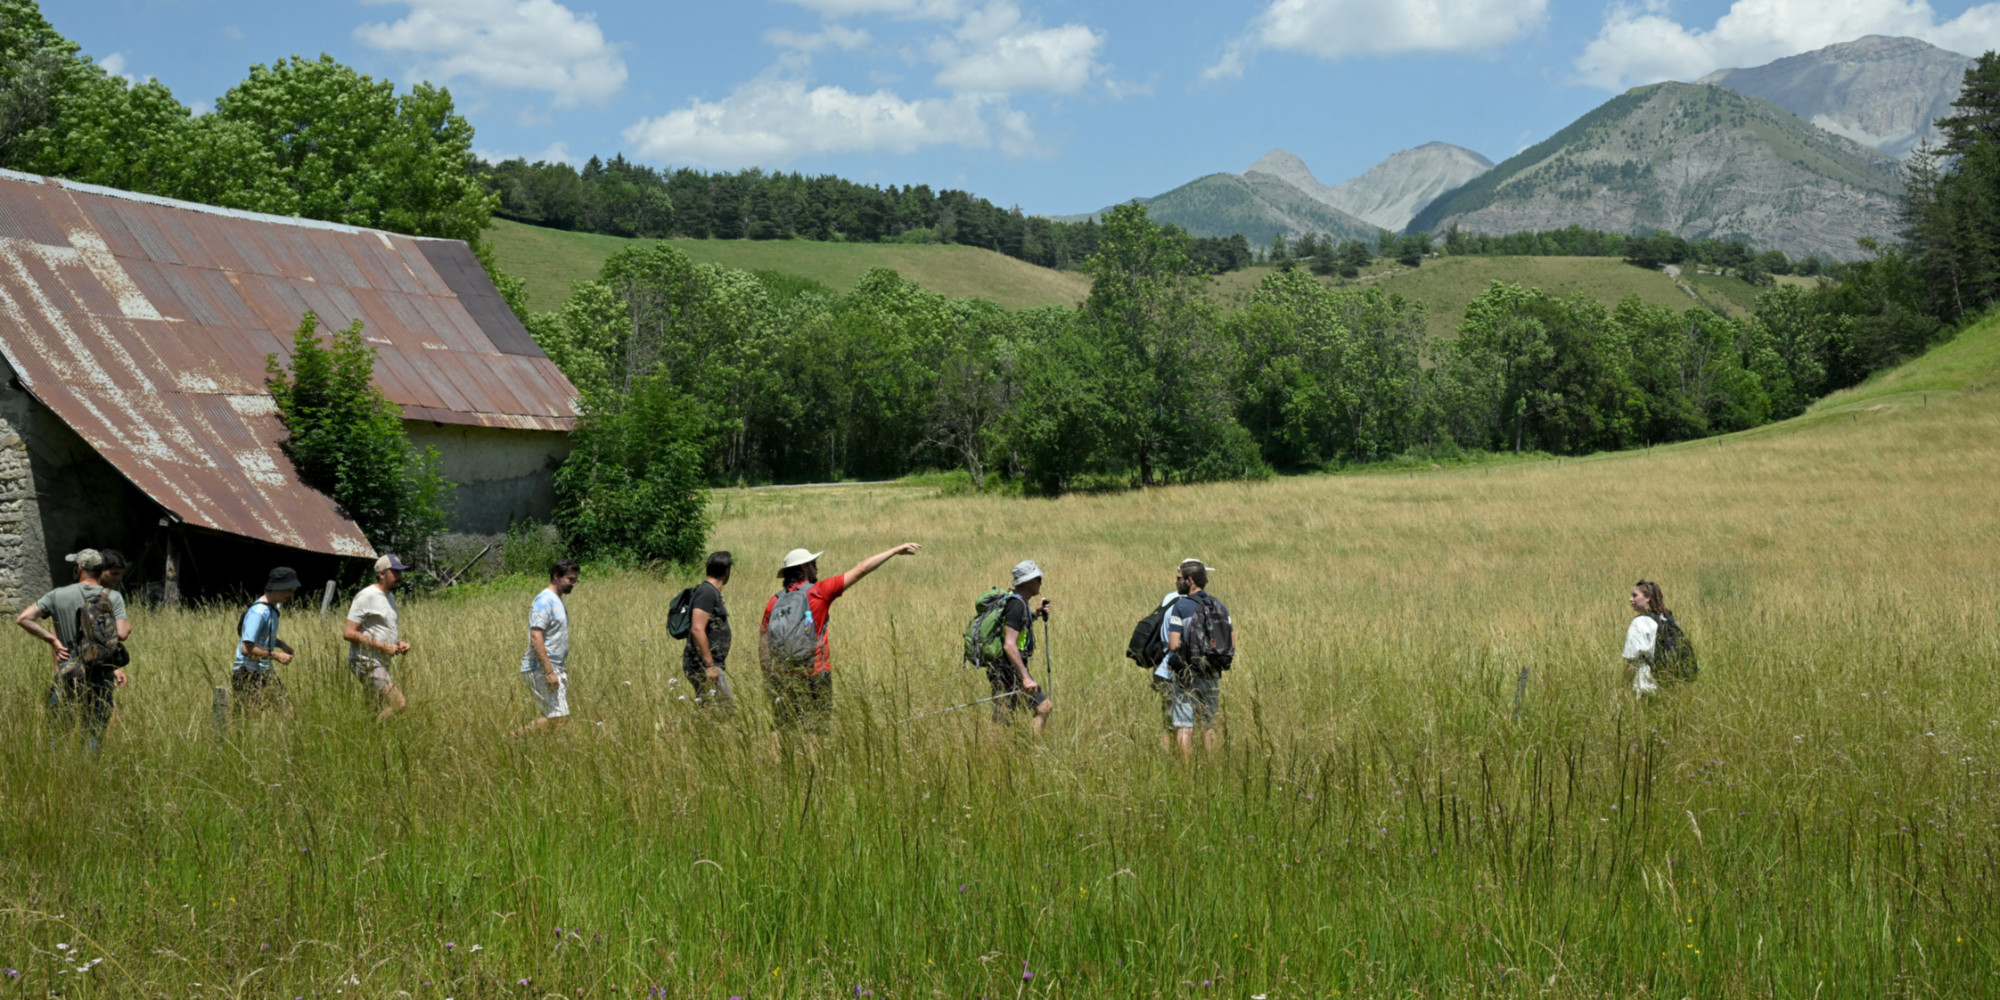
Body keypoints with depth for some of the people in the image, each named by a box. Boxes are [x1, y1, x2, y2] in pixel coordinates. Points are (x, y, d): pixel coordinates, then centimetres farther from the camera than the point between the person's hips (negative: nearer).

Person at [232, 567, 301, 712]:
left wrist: (282, 645, 5)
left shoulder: (275, 607, 8)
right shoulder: (258, 613, -22)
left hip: (265, 673, 9)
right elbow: (246, 649, -26)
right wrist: (275, 655, -20)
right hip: (248, 675, -9)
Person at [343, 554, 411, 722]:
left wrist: (398, 643, 7)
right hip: (367, 662, -10)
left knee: (376, 710, 11)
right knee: (399, 704, -19)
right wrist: (382, 646, -19)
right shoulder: (367, 597, -13)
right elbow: (348, 633, -17)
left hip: (381, 664, 10)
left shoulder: (389, 596, 16)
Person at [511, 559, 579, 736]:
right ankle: (514, 738, -7)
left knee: (546, 718, 7)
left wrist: (564, 673, 18)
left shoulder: (559, 602, 18)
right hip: (541, 669, -10)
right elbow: (536, 637, -20)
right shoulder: (544, 601, -12)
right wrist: (549, 672, -24)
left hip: (556, 669, 10)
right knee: (558, 717, -14)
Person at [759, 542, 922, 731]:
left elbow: (763, 642, 6)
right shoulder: (818, 592, -5)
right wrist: (896, 550, 0)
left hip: (781, 678, 4)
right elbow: (860, 570, -4)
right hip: (812, 677, -4)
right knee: (818, 729, 3)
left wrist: (770, 680, 13)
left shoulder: (775, 601, 5)